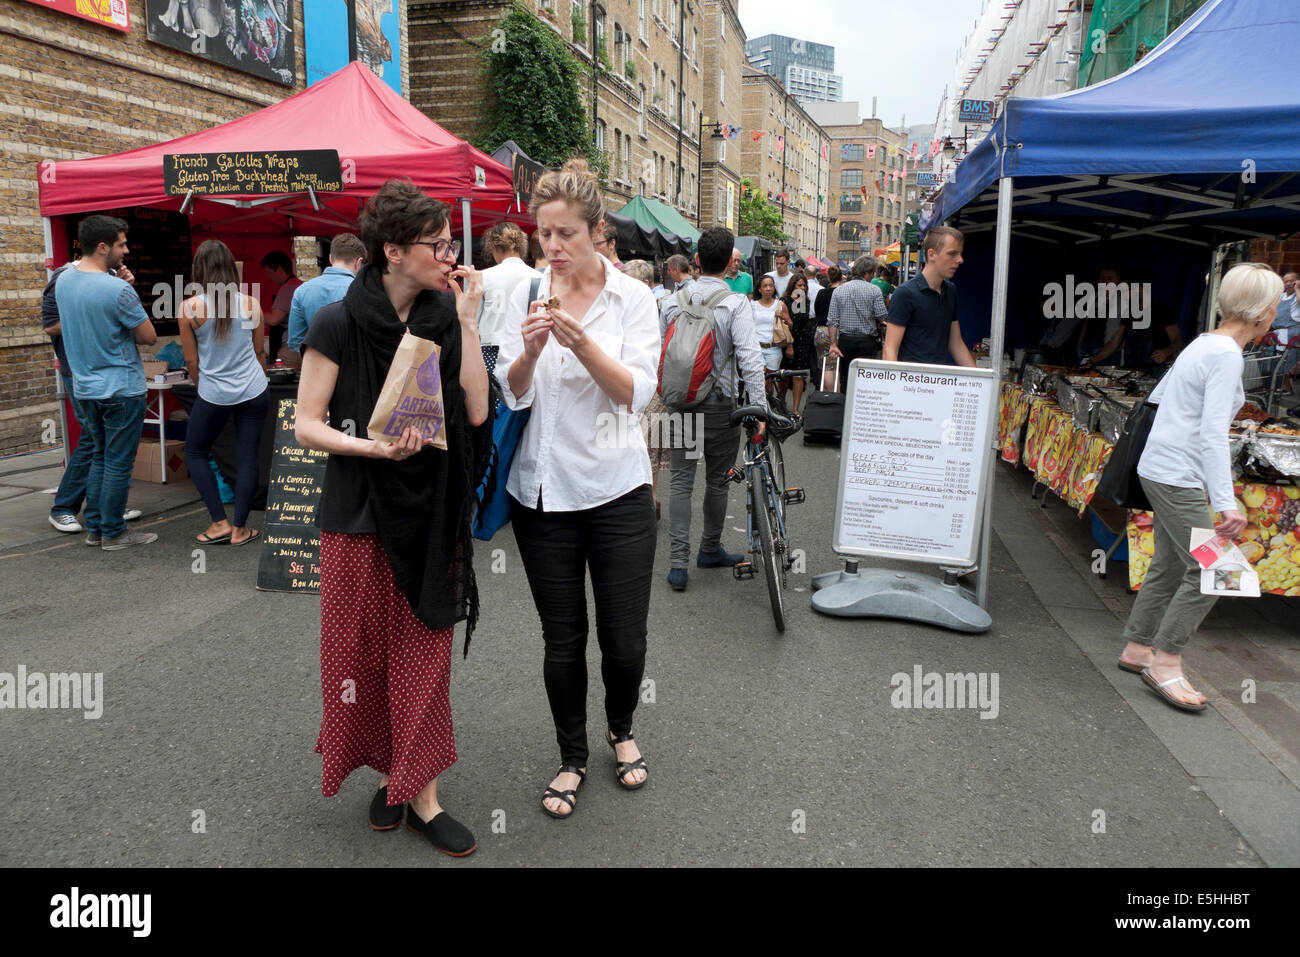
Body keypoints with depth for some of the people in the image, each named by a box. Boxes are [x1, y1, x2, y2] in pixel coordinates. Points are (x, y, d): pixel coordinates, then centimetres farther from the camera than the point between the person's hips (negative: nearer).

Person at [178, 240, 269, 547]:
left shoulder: (189, 308, -9)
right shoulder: (250, 303, -3)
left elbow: (192, 362, -2)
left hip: (214, 395, -2)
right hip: (254, 391, 2)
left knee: (195, 453, 17)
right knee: (248, 456, 8)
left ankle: (220, 523, 13)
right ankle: (240, 528, 13)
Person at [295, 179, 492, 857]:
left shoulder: (444, 318, 2)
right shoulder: (339, 325, -8)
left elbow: (476, 412, -7)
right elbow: (307, 425, -6)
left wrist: (467, 322, -10)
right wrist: (375, 447, -21)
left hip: (430, 516, 3)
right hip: (359, 514, -2)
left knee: (425, 654, 7)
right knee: (365, 649, 8)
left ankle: (421, 794, 19)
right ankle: (389, 773, 31)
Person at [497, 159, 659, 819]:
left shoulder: (633, 298, -2)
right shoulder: (527, 295, 3)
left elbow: (636, 393, -11)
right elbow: (512, 393, -1)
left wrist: (582, 343, -25)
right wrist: (531, 350, -20)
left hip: (616, 489, -1)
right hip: (543, 491, 1)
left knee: (625, 639, 4)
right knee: (562, 639, 9)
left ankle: (621, 729, 36)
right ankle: (572, 758, 30)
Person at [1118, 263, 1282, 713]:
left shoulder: (1203, 344, 12)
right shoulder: (1226, 355, -15)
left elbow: (1157, 397, 22)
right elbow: (1214, 433, -22)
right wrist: (1227, 502, -26)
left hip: (1160, 470, 10)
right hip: (1178, 478, -10)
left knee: (1169, 565, 15)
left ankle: (1137, 648, 23)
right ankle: (1164, 662, -1)